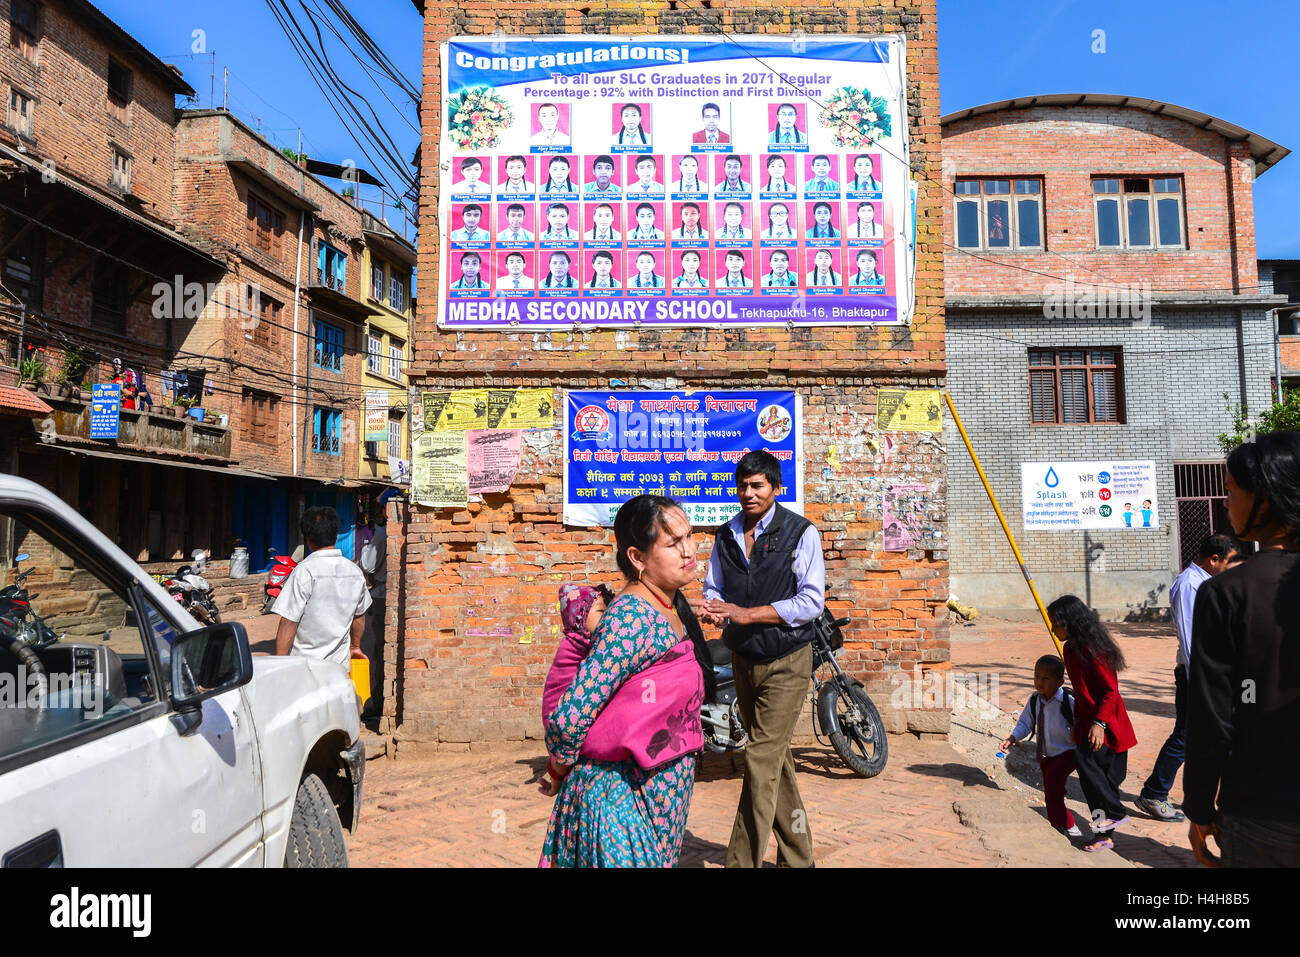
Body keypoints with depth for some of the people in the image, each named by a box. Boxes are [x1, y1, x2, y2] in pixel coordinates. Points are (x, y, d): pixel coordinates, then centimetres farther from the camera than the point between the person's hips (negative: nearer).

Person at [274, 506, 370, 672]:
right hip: (340, 662, 5)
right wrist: (354, 646, 32)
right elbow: (359, 615, 17)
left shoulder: (304, 571, -14)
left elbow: (289, 622, -15)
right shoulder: (355, 571, 4)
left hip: (306, 665, -5)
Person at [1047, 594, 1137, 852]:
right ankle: (1104, 834, 17)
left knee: (1084, 759, -23)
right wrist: (1077, 719, 19)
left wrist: (1100, 723, -25)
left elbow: (1111, 690, -20)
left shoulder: (1093, 649, -18)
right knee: (1103, 775, 11)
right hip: (1089, 722, 9)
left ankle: (1115, 813, -10)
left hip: (1107, 724, -9)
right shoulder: (1070, 648, 10)